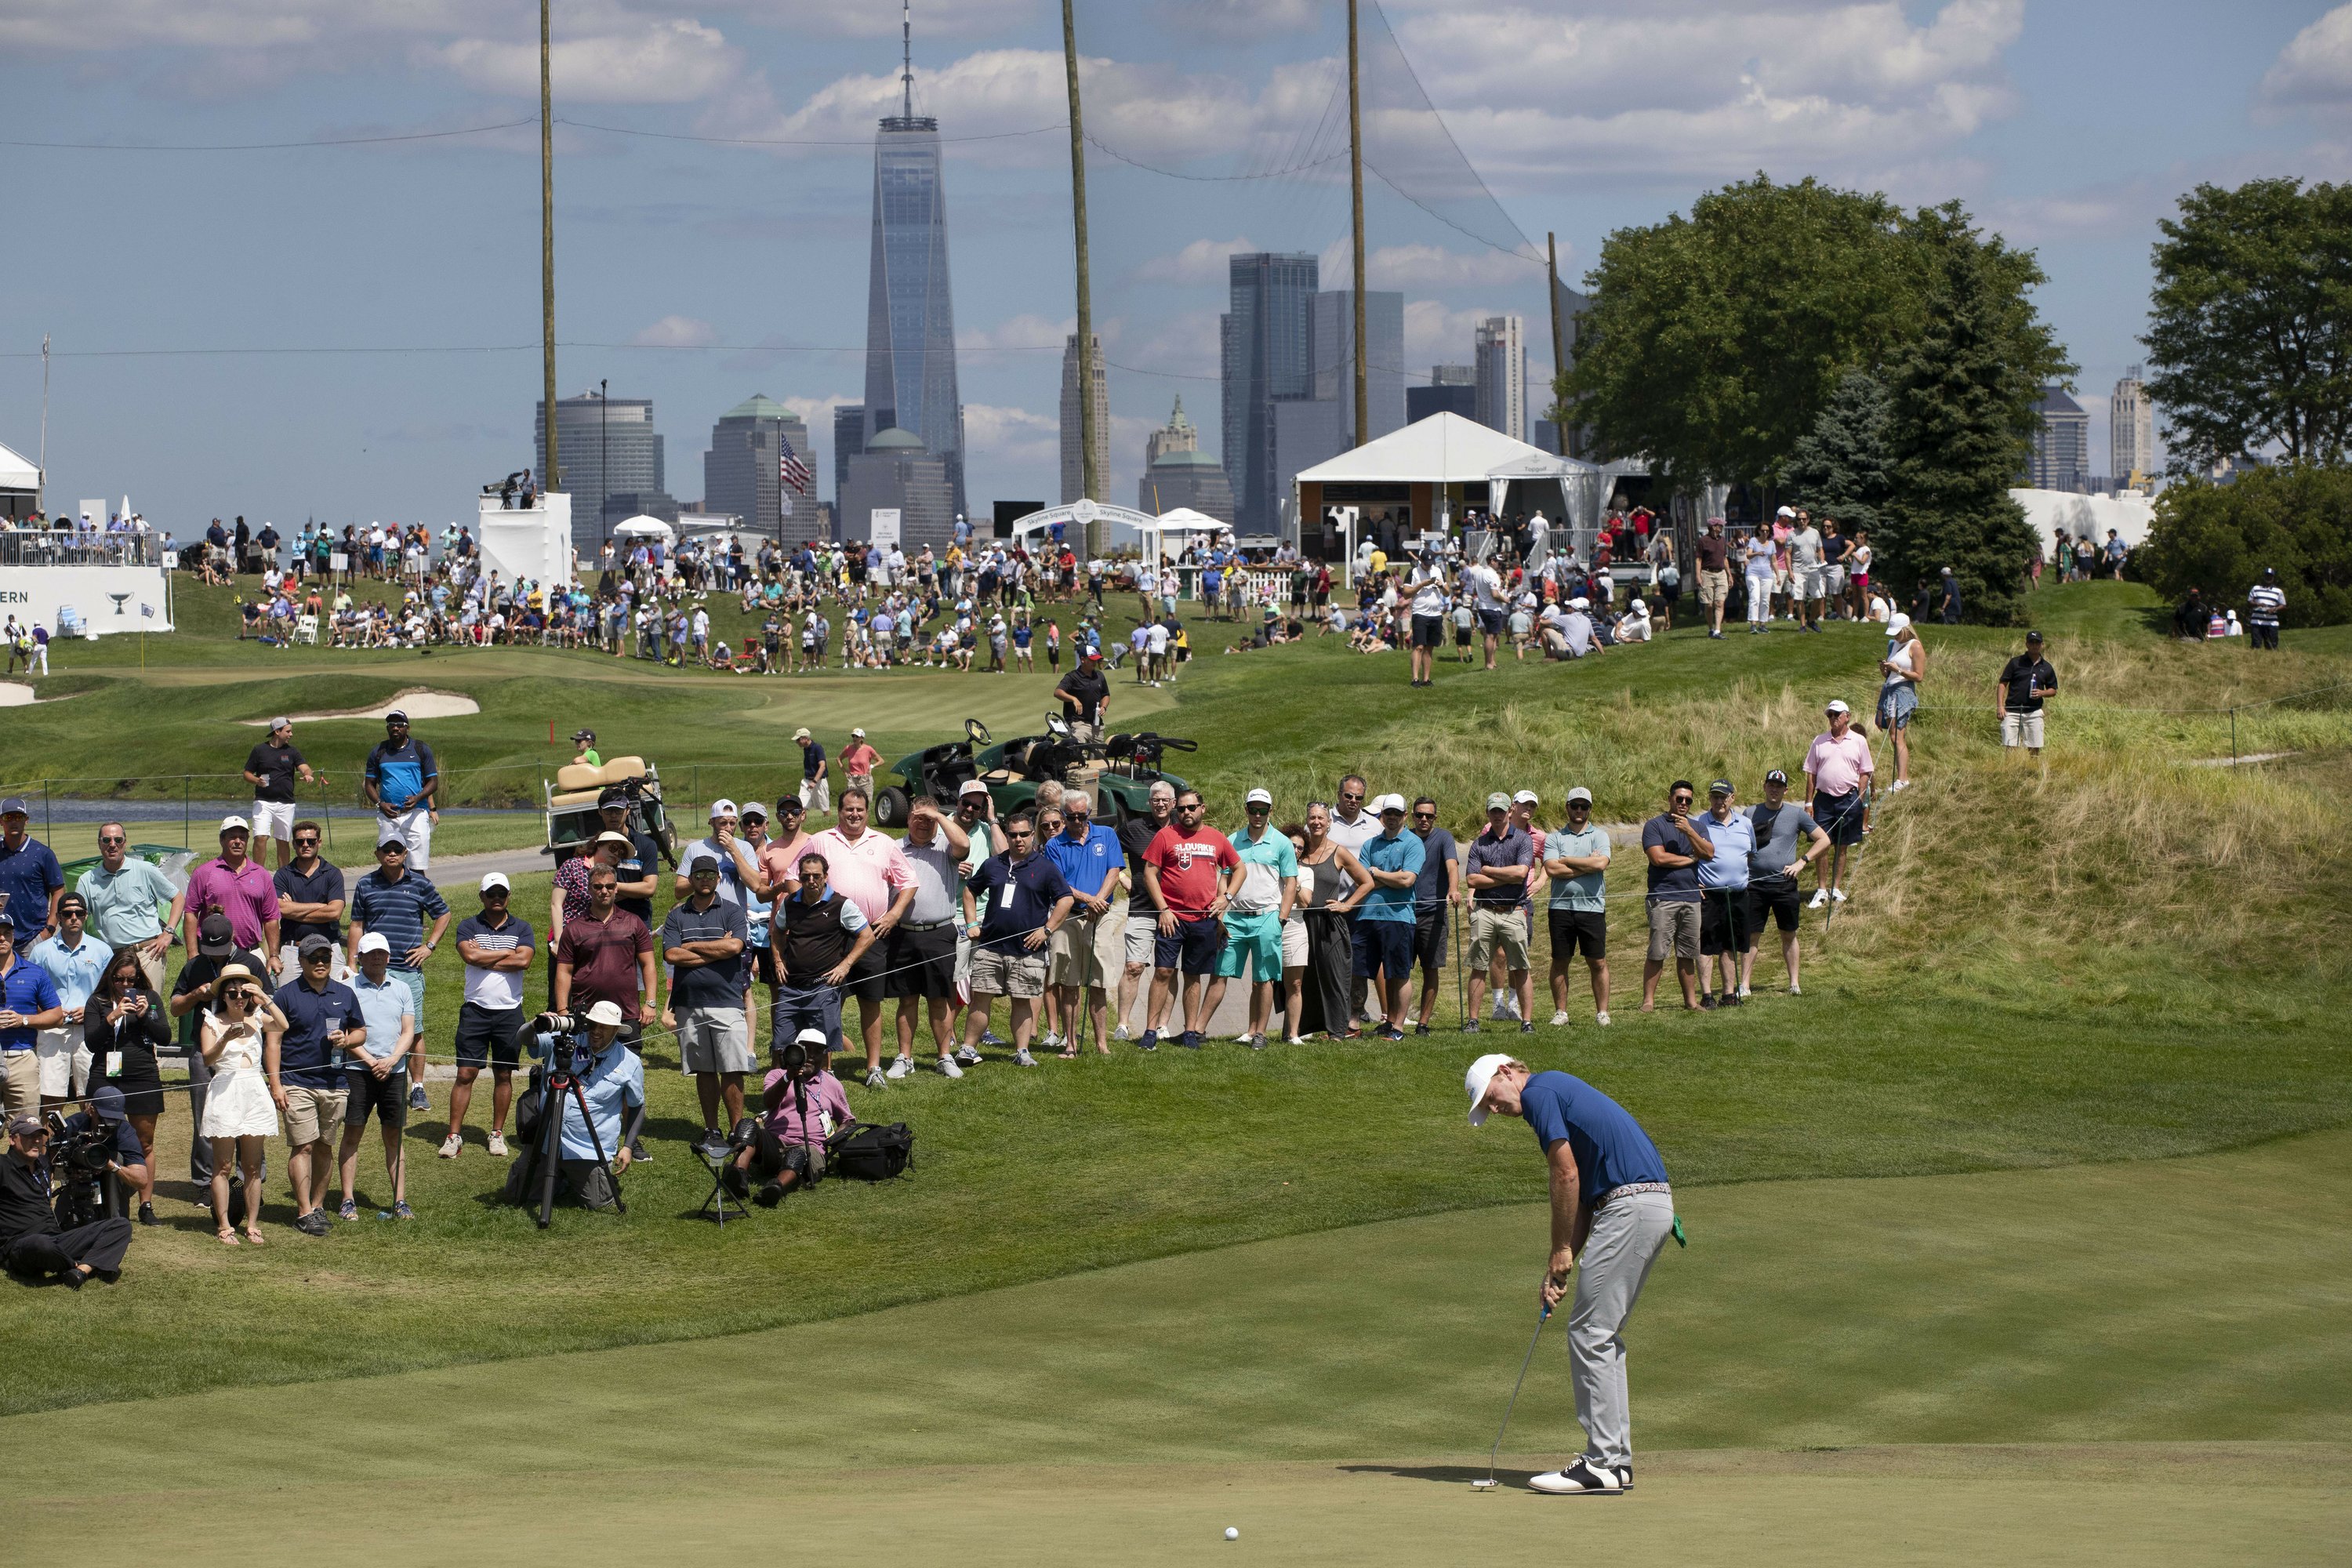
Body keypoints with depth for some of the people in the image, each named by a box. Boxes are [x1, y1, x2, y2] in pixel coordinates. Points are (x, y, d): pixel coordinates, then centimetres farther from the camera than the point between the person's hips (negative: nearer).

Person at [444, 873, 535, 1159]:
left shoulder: (521, 928, 6)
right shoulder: (468, 926, 4)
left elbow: (523, 961, -12)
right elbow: (470, 956, -15)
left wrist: (484, 959, -10)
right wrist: (506, 953, -8)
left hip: (509, 1010, 1)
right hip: (475, 1009, -1)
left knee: (504, 1075, 7)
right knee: (466, 1073, -4)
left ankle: (498, 1133, 17)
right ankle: (454, 1135, -1)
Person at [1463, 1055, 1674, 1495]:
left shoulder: (1539, 1092, -3)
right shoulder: (1562, 1093, 26)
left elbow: (1567, 1175, -11)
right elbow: (1584, 1194, 22)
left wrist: (1561, 1252, -2)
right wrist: (1560, 1272, 15)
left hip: (1629, 1206, -10)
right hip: (1655, 1206, 10)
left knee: (1590, 1334, -6)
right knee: (1603, 1336, 14)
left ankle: (1603, 1464, -6)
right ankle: (1616, 1458, 14)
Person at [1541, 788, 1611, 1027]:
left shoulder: (1599, 835, 8)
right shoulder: (1554, 838, 9)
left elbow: (1601, 863, -10)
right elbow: (1552, 869, -7)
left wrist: (1567, 861, -4)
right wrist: (1586, 865, -7)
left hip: (1592, 907, -1)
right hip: (1561, 907, 1)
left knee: (1598, 963, 0)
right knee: (1560, 962, 5)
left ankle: (1602, 1012, 6)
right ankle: (1560, 1012, 13)